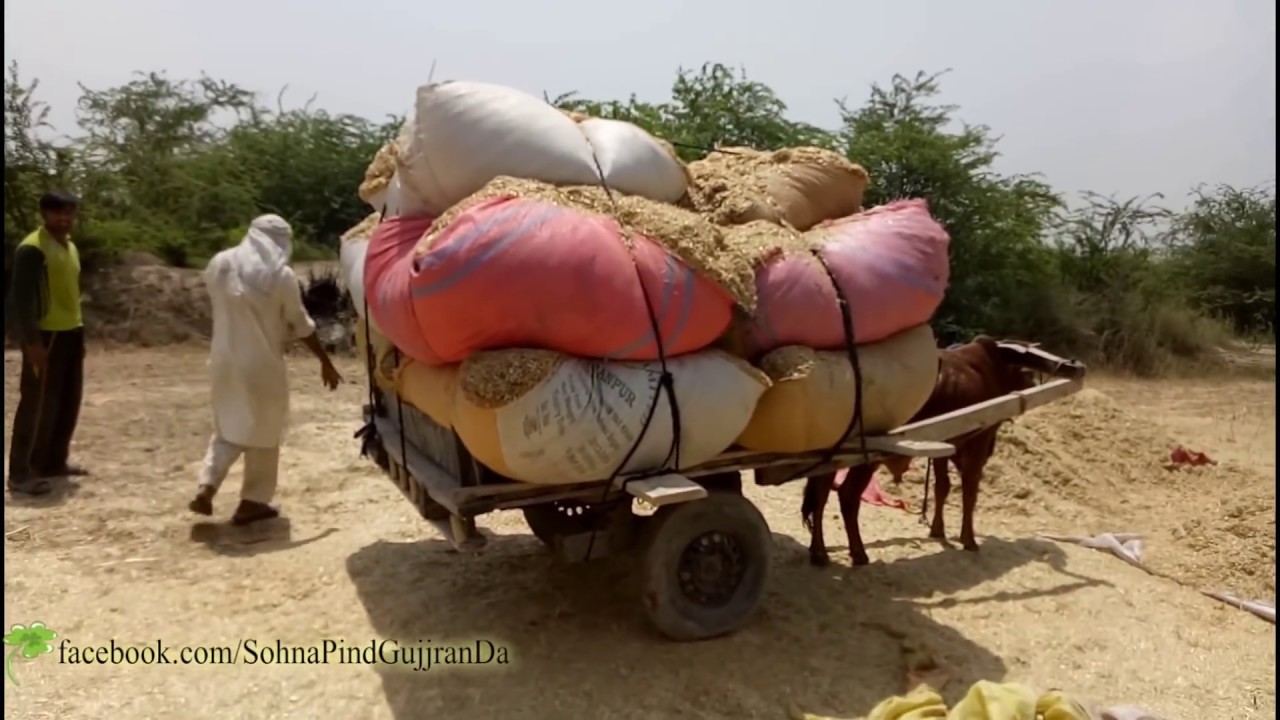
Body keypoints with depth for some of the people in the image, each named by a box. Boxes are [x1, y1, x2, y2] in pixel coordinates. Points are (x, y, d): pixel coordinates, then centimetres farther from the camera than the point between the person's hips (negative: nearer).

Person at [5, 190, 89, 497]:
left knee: (68, 401, 13)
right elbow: (22, 298, -17)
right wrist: (31, 341, -21)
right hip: (46, 335, -9)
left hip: (71, 333, 9)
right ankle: (20, 473, 0)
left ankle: (54, 461, 24)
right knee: (38, 404, -6)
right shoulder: (32, 249, -13)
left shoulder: (70, 247, 15)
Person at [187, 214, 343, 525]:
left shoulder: (218, 265, 1)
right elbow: (301, 325, -7)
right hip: (263, 364, -4)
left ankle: (206, 488, 6)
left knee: (227, 427, 20)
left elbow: (219, 306, 13)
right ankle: (252, 501, 13)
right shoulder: (281, 274, -11)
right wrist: (325, 362, 2)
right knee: (264, 433, 9)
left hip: (225, 361, 4)